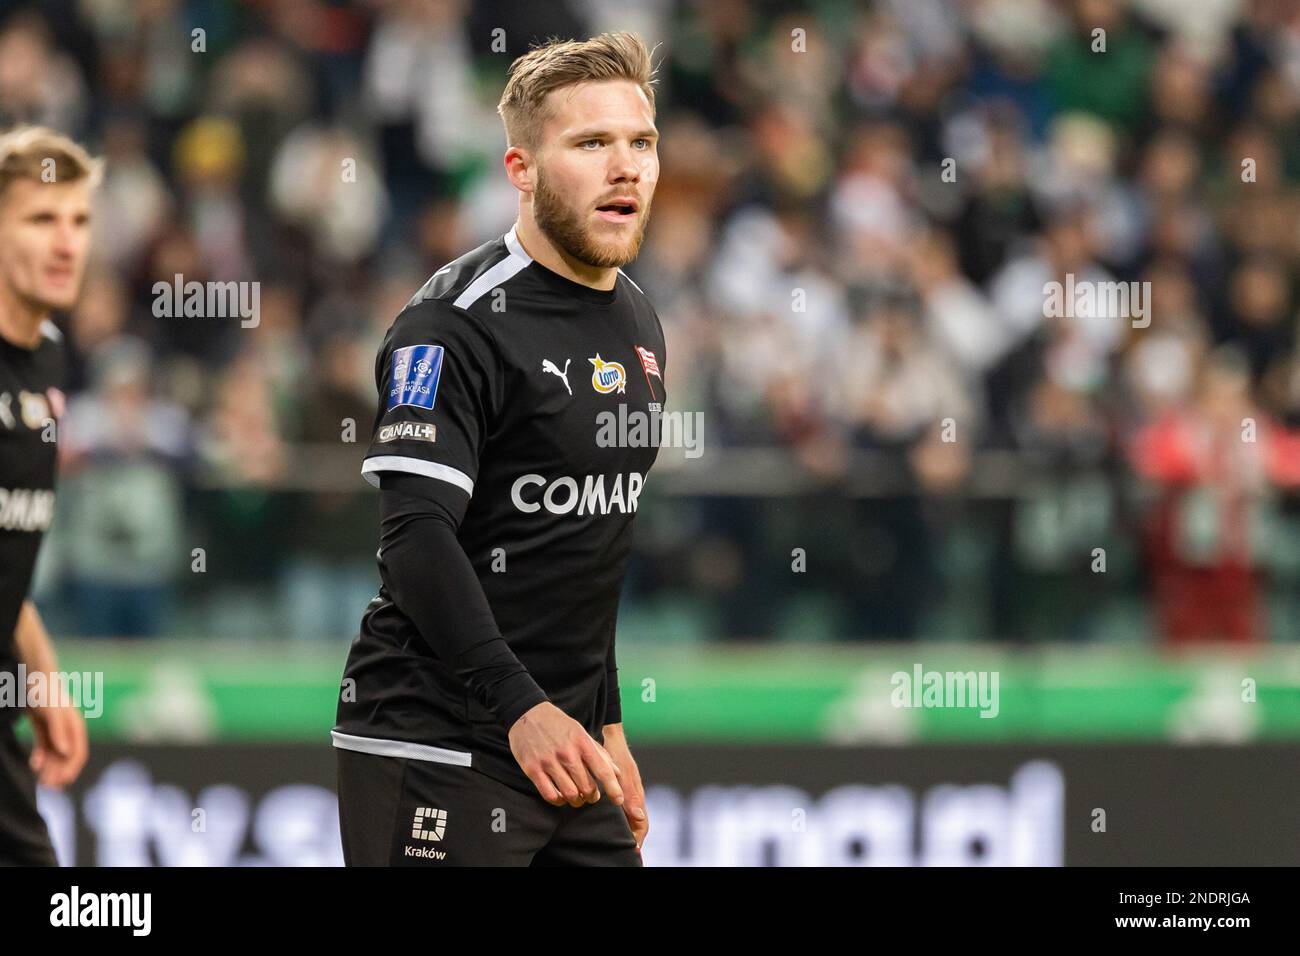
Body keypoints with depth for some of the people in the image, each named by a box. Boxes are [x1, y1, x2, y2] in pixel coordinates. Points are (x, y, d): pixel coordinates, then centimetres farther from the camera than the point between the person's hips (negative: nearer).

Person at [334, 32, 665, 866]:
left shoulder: (639, 325, 14)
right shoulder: (456, 326, -13)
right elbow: (418, 537, -22)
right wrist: (521, 708, -31)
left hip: (561, 742, 8)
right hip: (435, 755, -8)